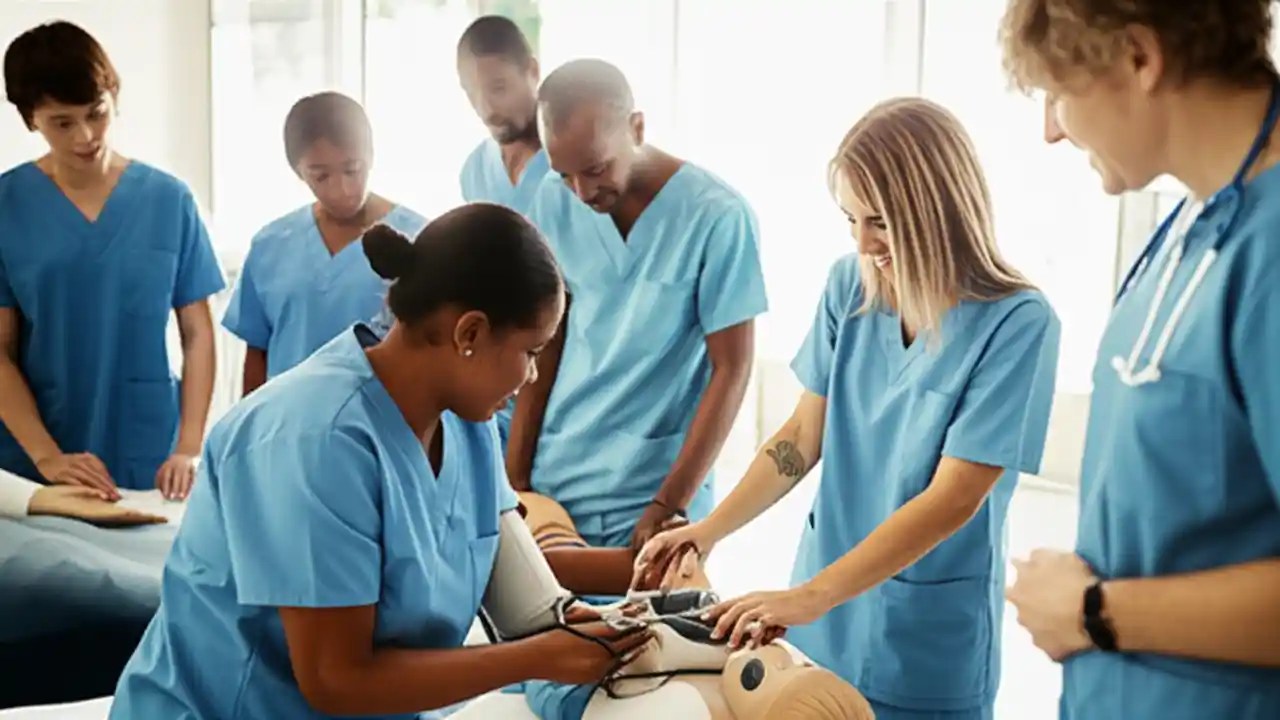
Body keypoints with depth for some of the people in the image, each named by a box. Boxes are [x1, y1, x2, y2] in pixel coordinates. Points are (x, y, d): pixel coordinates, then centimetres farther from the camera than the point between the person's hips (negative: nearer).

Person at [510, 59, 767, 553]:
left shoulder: (717, 217, -13)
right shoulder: (554, 201, -1)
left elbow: (731, 371, -10)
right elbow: (544, 342, 7)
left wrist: (670, 505, -13)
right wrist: (515, 476, 4)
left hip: (648, 496, -4)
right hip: (551, 483, 4)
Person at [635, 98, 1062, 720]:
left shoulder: (1015, 323, -18)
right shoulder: (850, 285, -3)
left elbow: (952, 499, -20)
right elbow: (804, 435, 3)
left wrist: (811, 596, -25)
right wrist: (710, 529, -10)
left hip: (929, 633, -4)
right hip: (824, 610, 4)